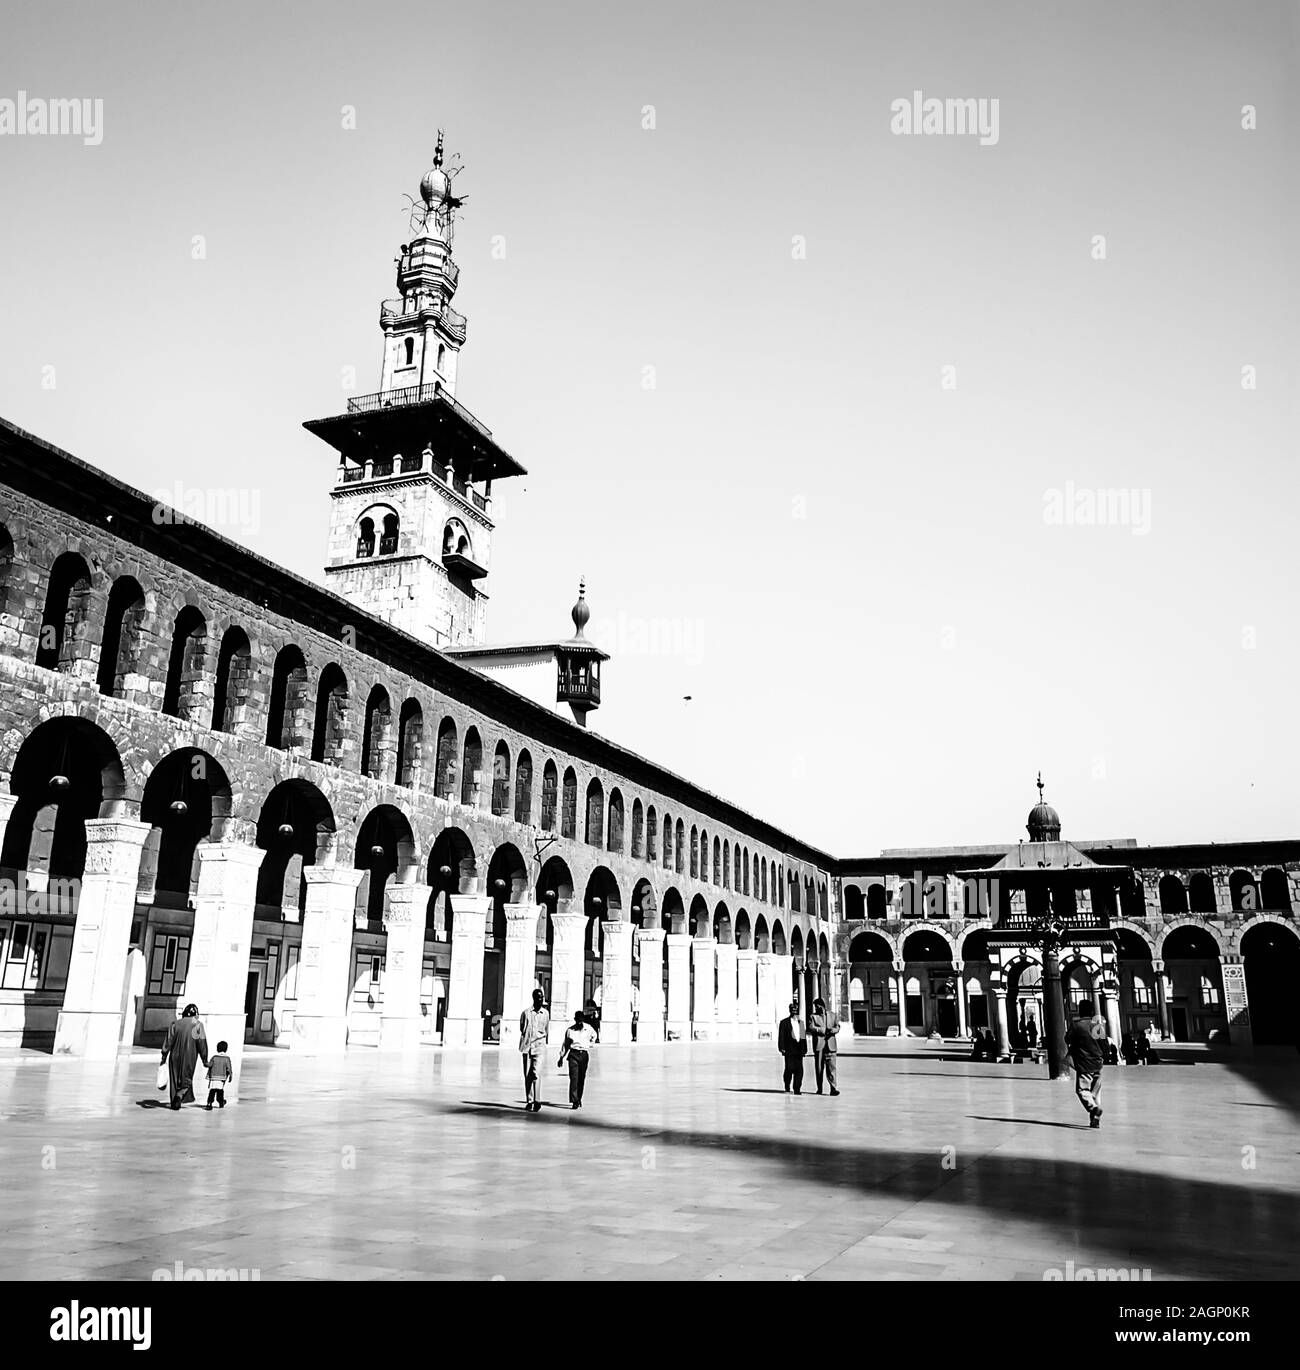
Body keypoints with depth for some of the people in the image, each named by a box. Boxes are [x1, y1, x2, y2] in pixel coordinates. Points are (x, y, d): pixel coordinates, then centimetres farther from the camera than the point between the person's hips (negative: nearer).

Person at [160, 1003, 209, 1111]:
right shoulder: (198, 1025, -4)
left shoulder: (175, 1024, 3)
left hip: (175, 1057, 2)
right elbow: (202, 1044, -6)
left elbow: (168, 1041, -2)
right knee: (186, 1079, 10)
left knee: (175, 1080, 14)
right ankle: (179, 1095, -15)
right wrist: (205, 1060, -1)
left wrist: (164, 1056, 1)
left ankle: (175, 1102, 15)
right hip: (190, 1057, -2)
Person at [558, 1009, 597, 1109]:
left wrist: (591, 1044, 14)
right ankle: (574, 1101, -14)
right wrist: (561, 1057, 9)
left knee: (581, 1078, 6)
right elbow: (565, 1045, 9)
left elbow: (594, 1035, 24)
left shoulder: (588, 1028, 1)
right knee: (574, 1078, -11)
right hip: (573, 1054, -1)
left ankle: (579, 1099, 21)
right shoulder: (570, 1030, -1)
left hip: (584, 1054, 2)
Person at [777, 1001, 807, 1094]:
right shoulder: (784, 1022, 2)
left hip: (799, 1050, 4)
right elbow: (781, 1036, 0)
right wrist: (782, 1048, -8)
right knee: (789, 1069, -3)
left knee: (799, 1070, -2)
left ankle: (797, 1089, 4)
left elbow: (804, 1036, 17)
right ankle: (787, 1088, 15)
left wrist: (805, 1049, 12)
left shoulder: (800, 1022, 16)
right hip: (789, 1050, -4)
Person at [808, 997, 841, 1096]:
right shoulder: (813, 1016, 8)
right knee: (819, 1068, 3)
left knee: (831, 1066, -7)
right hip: (818, 1045, -1)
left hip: (830, 1044, 1)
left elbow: (837, 1027, 9)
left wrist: (832, 1030, -13)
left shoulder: (832, 1015, 17)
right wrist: (824, 1030, -15)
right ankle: (819, 1088, 12)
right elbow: (811, 1028, -6)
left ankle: (833, 1088, -8)